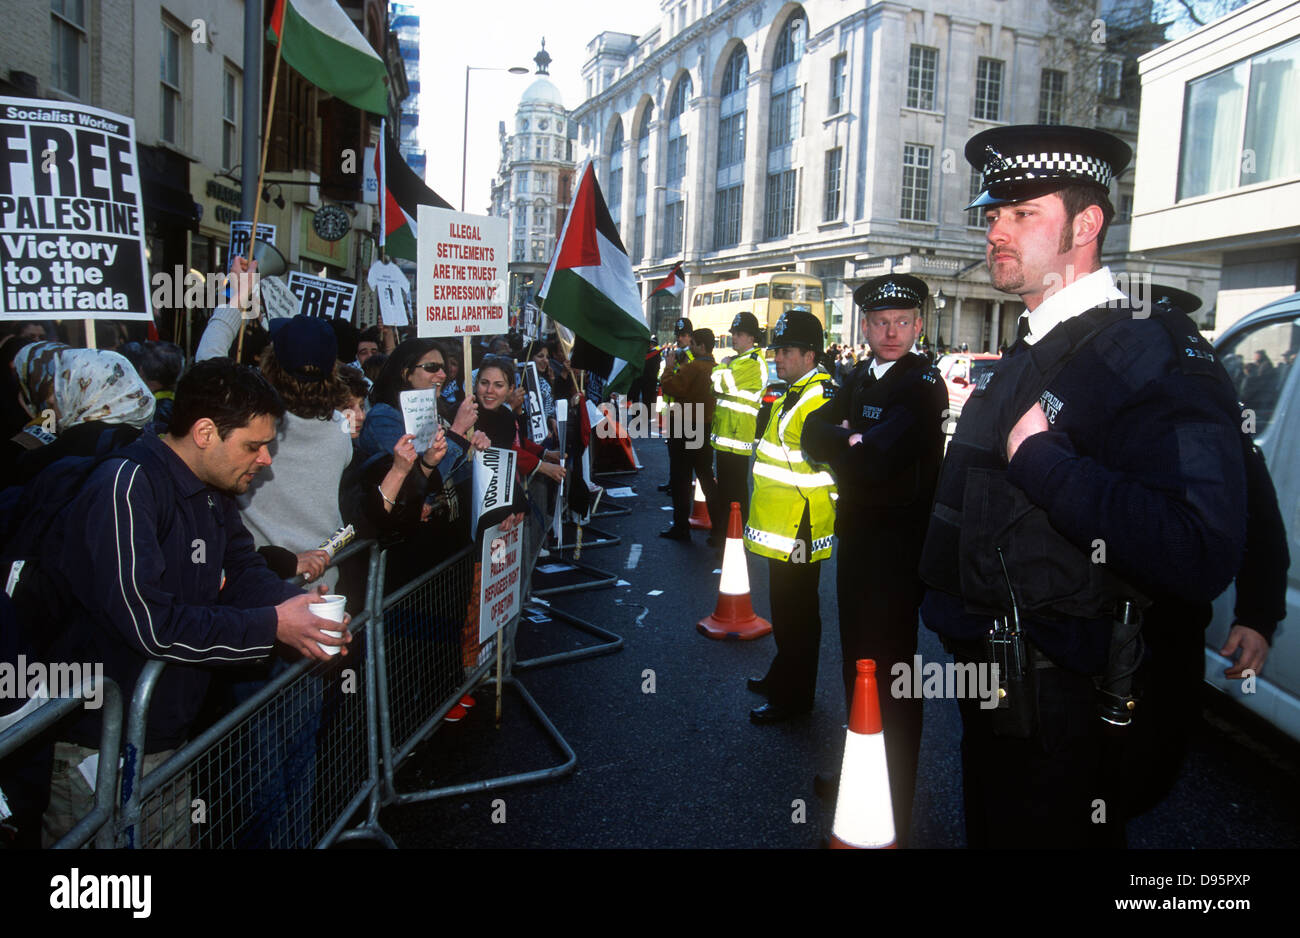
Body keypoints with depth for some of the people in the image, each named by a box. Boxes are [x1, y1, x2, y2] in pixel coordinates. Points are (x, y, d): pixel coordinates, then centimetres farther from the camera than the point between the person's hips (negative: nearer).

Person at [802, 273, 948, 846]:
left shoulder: (923, 384, -16)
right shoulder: (859, 378, 10)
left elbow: (878, 460, -27)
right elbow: (812, 436, 3)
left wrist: (839, 443, -11)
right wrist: (851, 440, -15)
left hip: (898, 547, -8)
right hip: (856, 537, 8)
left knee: (890, 672, 3)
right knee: (856, 660, 19)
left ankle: (894, 813, 19)